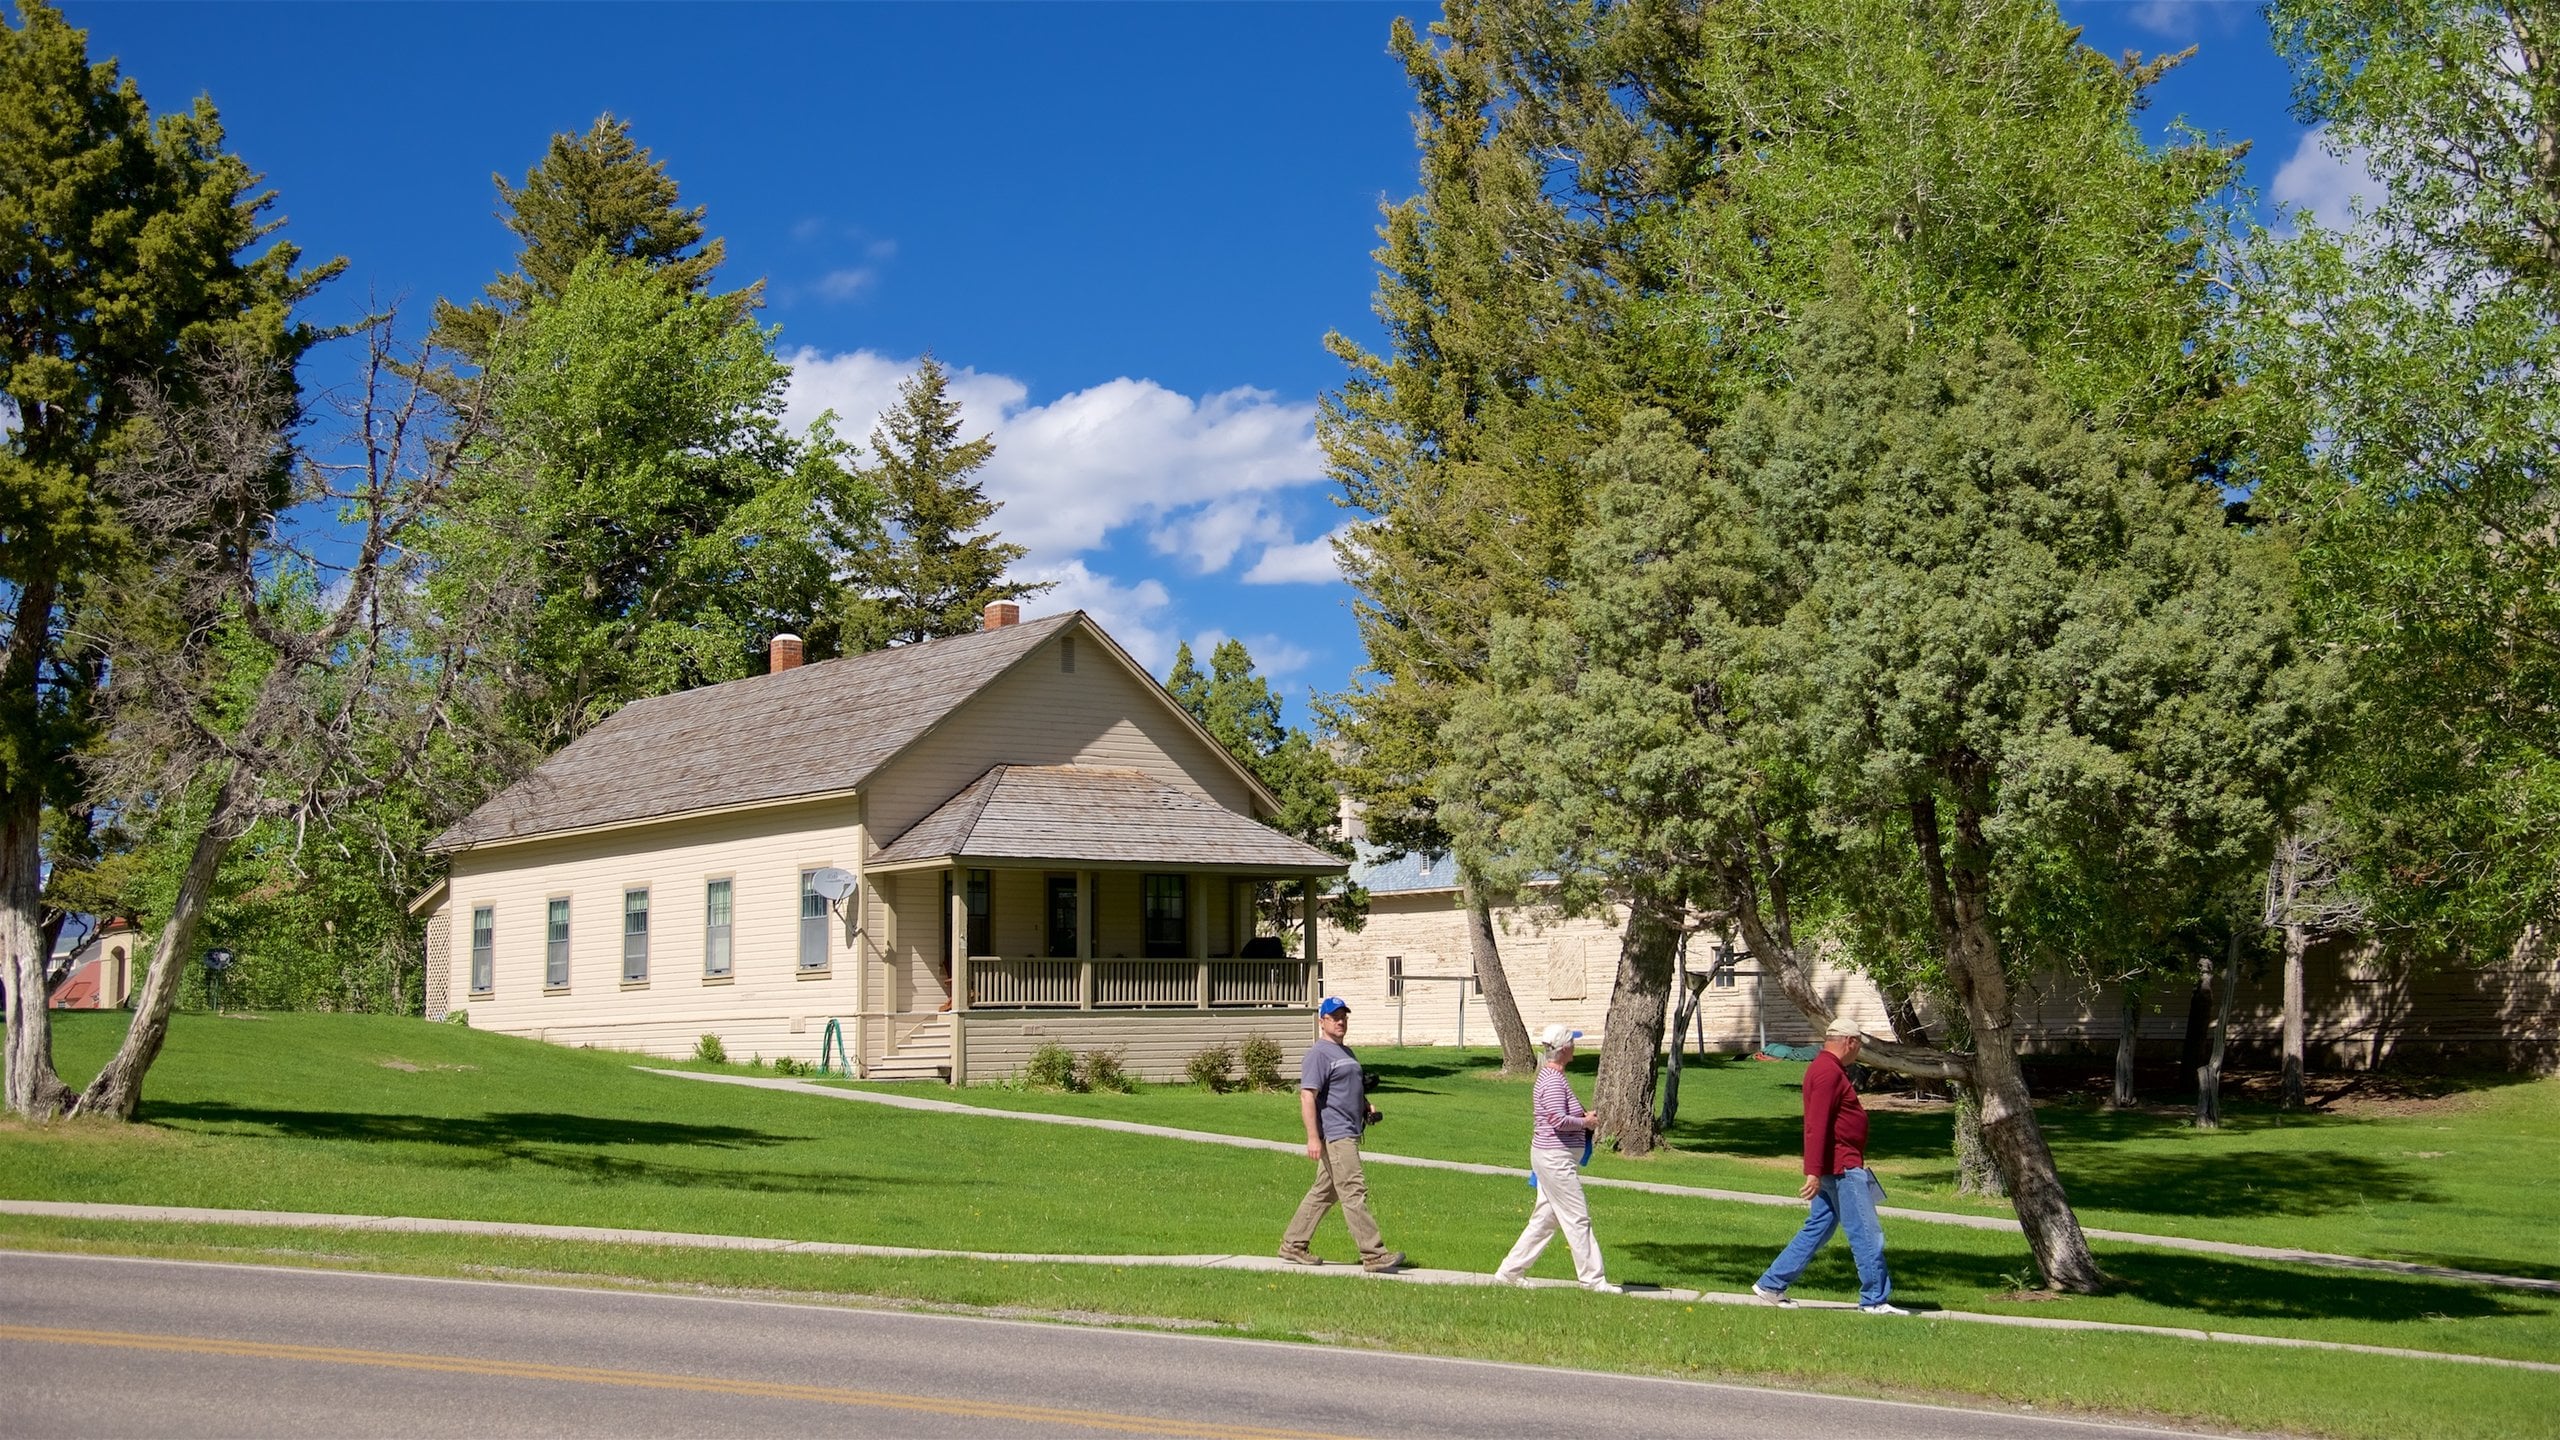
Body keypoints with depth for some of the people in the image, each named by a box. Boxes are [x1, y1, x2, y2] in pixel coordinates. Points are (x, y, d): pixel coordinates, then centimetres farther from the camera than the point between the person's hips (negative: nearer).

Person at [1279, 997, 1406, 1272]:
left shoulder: (1346, 1052, 21)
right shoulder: (1318, 1054, -9)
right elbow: (1307, 1096, -17)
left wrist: (1367, 1105, 13)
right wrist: (1313, 1137, -24)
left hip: (1351, 1133, 10)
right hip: (1335, 1134, -10)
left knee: (1324, 1193, 13)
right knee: (1354, 1192, -11)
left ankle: (1293, 1246, 20)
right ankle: (1374, 1255, -12)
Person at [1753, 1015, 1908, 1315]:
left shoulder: (1827, 1069, 18)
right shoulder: (1829, 1072, -16)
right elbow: (1817, 1126, -23)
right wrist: (1814, 1172, -27)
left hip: (1836, 1168, 11)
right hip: (1841, 1167, -11)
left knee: (1817, 1229, 12)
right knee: (1868, 1236, -4)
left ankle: (1770, 1286, 13)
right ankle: (1875, 1300, 2)